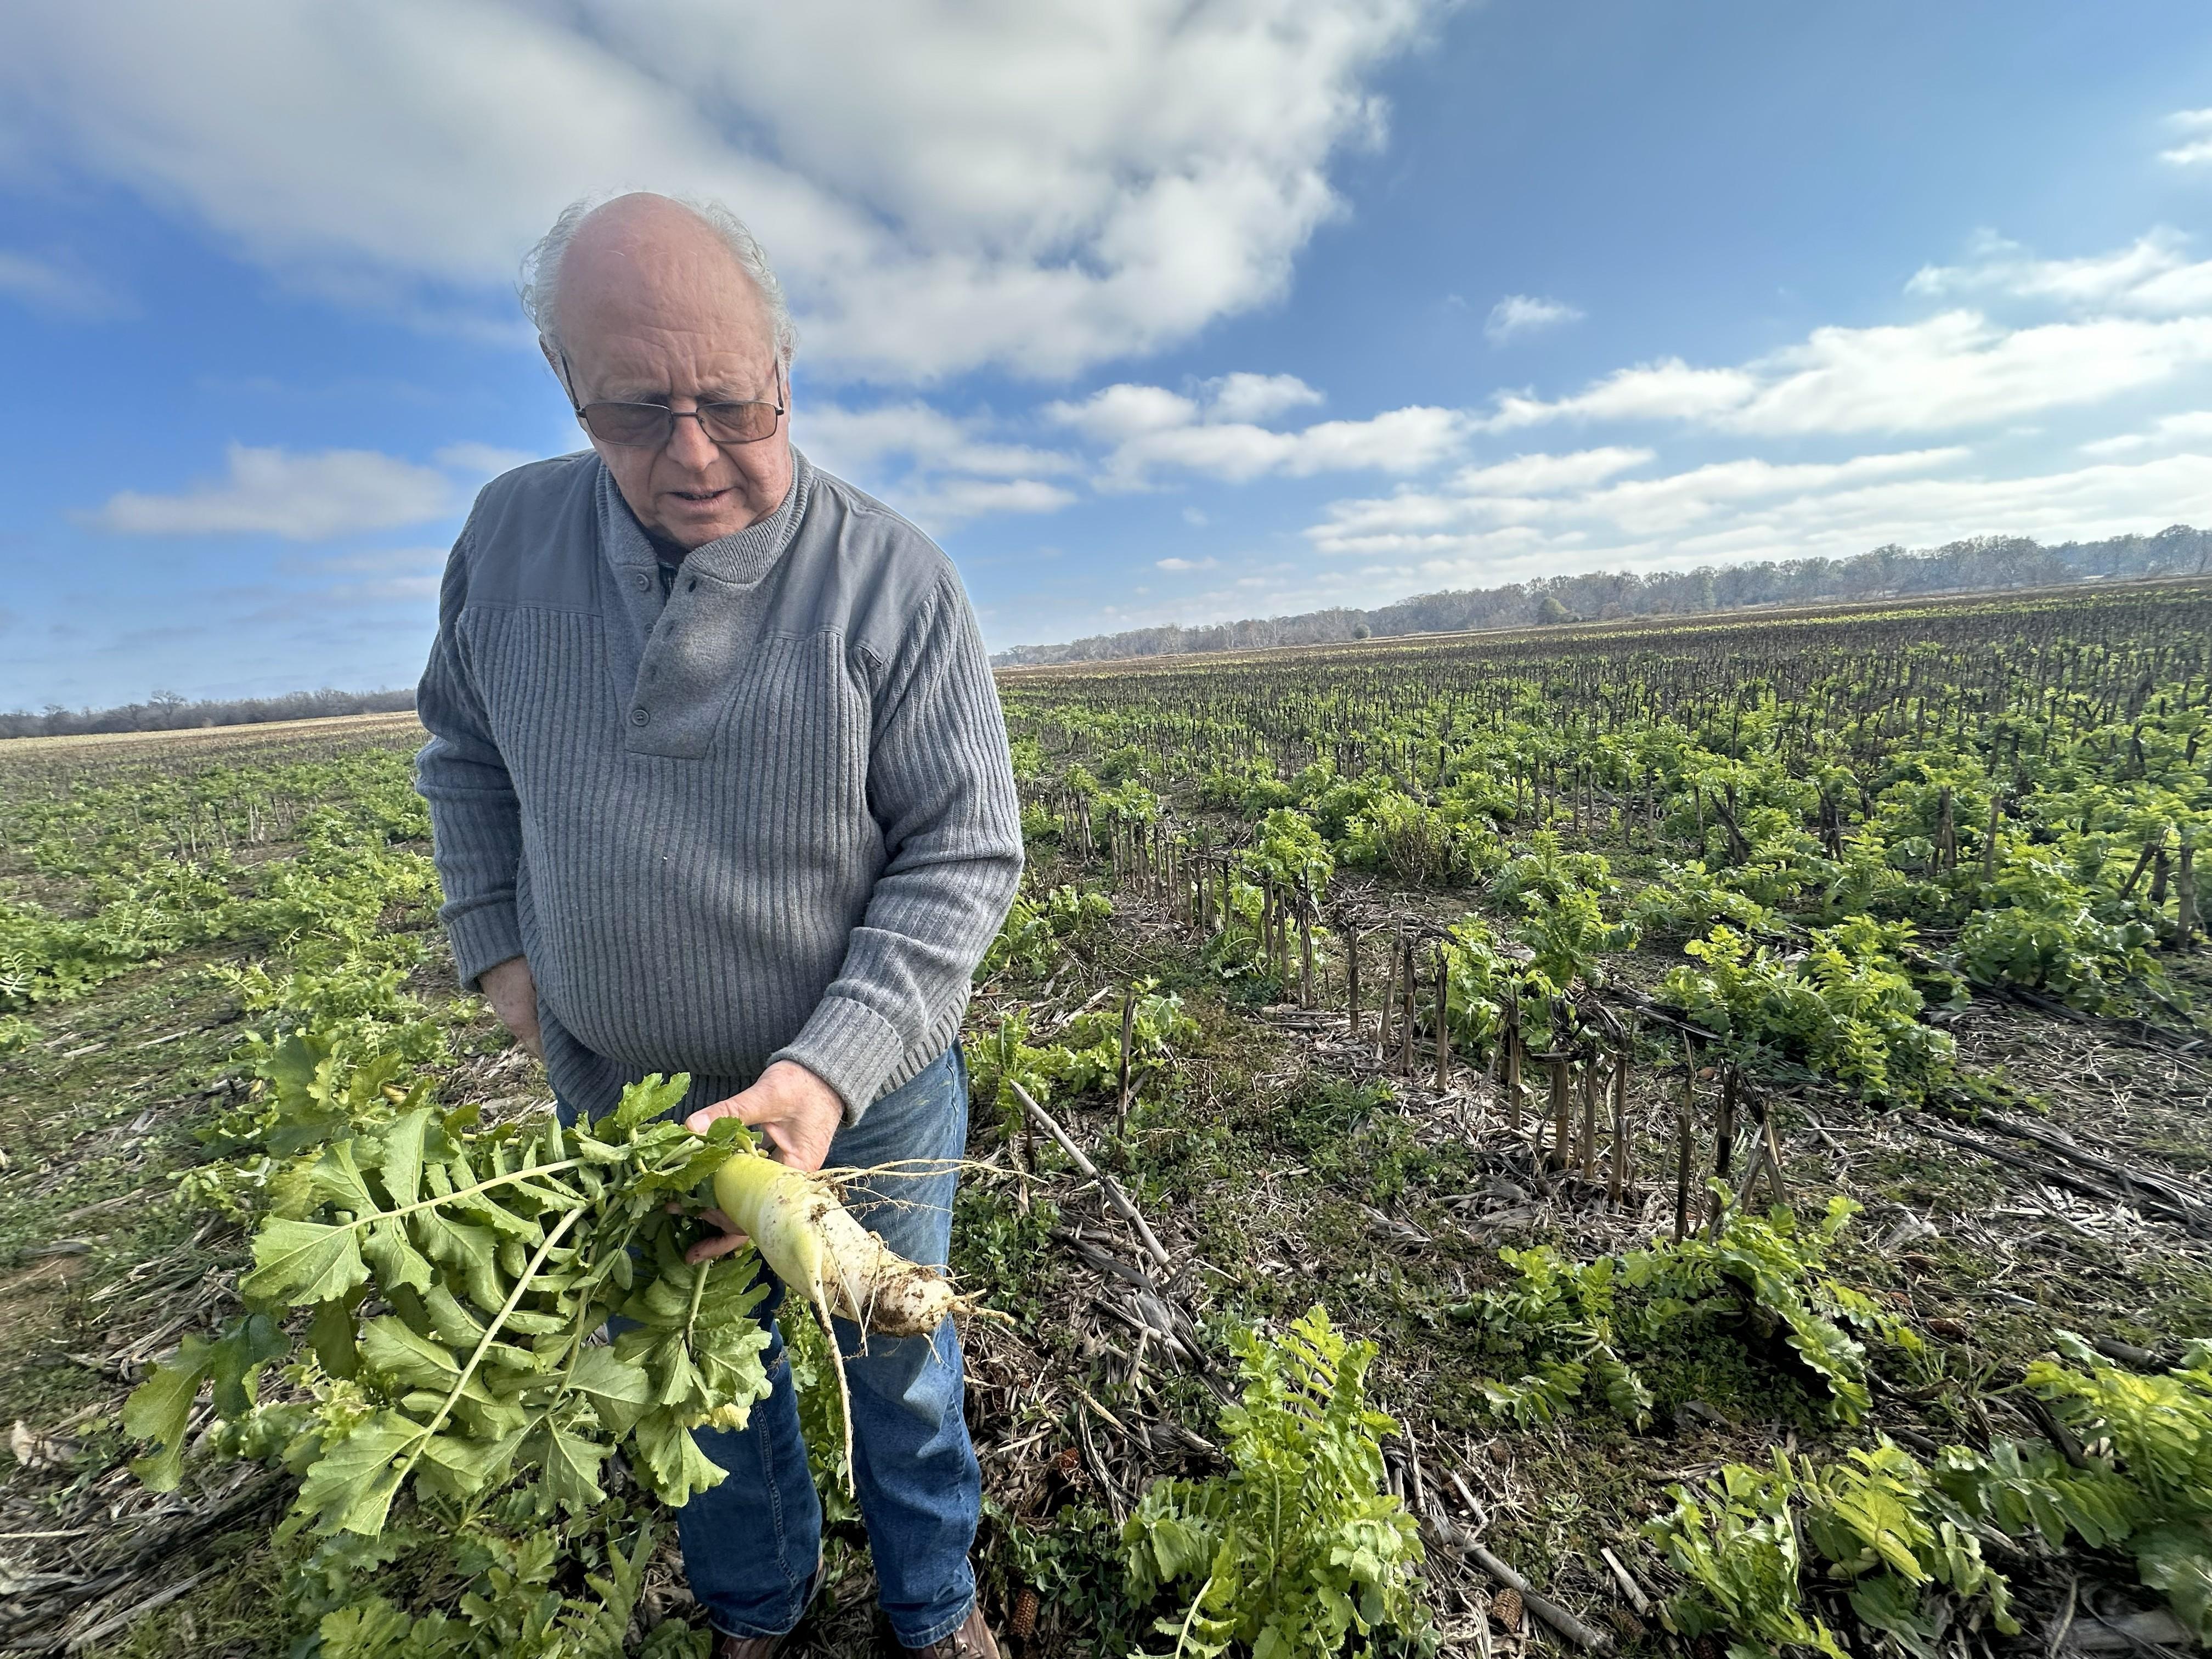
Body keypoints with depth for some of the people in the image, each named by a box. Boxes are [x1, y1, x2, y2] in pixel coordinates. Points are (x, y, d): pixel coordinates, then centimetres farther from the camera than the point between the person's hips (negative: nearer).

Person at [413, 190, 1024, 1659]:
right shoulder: (511, 533, -5)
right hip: (616, 1097, 4)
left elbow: (965, 859, -19)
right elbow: (464, 743, 12)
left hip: (865, 1089, -3)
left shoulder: (893, 580, -18)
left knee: (898, 1364, 22)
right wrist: (494, 939, 0)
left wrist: (832, 1072, -30)